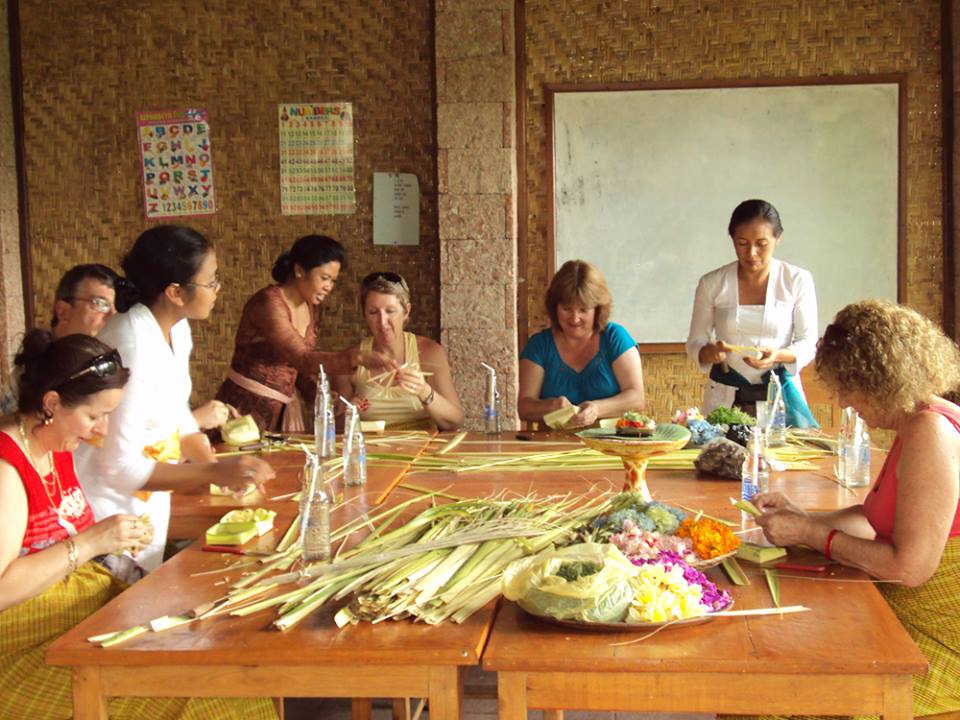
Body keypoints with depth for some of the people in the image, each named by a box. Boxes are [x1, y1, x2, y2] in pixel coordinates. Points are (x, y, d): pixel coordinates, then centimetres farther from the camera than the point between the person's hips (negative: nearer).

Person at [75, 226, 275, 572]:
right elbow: (120, 468, -27)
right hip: (114, 507, -8)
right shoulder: (133, 346, -29)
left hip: (151, 501, 8)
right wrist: (214, 472, -32)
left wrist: (221, 471, -6)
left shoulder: (177, 330, -2)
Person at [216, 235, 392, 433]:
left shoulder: (309, 307, 7)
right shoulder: (268, 303, -18)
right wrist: (357, 357, -39)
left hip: (285, 410, 7)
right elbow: (302, 359, -29)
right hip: (248, 408, -7)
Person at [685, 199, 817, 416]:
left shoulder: (798, 280, 1)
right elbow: (695, 342, 8)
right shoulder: (712, 284, 2)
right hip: (725, 398, 1)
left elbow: (807, 343, 3)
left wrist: (778, 355, -17)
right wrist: (708, 352, -15)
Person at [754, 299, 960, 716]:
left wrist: (809, 534, -14)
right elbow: (877, 519, 20)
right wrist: (801, 517, 8)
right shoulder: (916, 425, 10)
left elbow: (910, 566, -24)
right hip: (902, 615, 9)